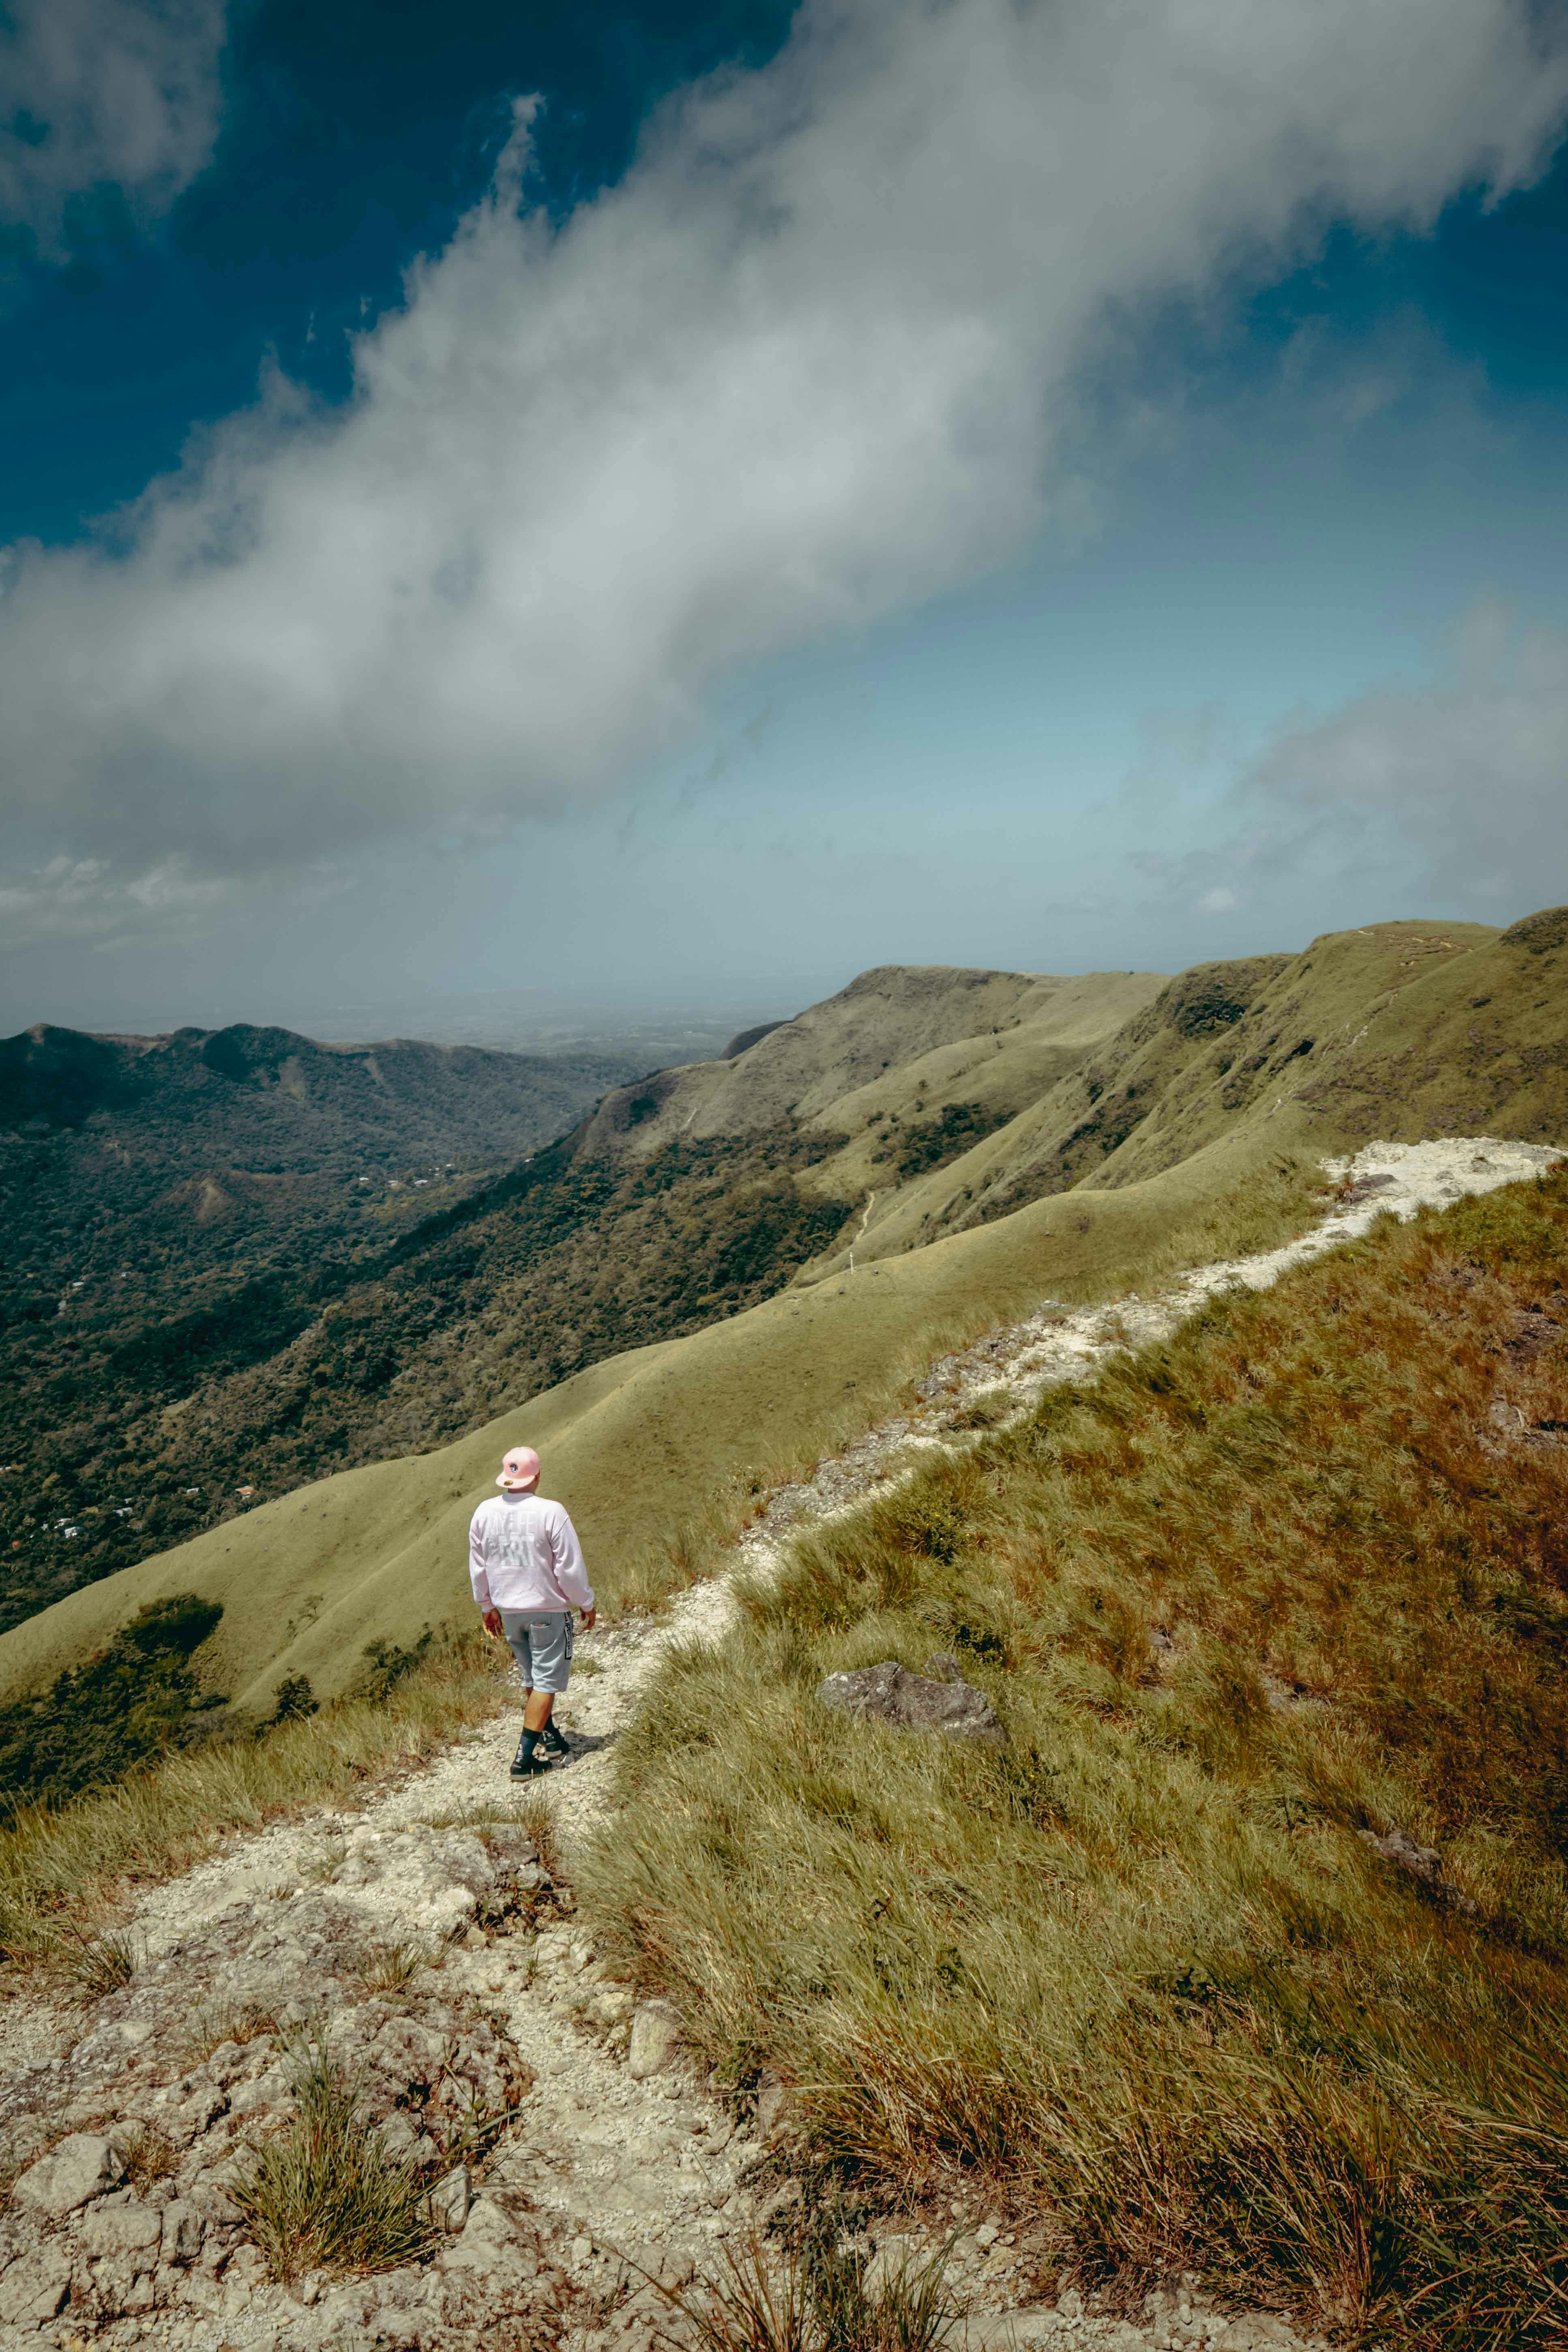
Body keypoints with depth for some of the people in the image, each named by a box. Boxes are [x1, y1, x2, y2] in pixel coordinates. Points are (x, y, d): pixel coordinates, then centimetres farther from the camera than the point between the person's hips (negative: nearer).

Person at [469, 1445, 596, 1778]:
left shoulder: (484, 1513, -2)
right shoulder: (550, 1513, -18)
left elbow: (478, 1568, 8)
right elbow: (570, 1567, -13)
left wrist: (487, 1607, 21)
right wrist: (586, 1604, 2)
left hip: (508, 1610, 6)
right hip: (548, 1609, -5)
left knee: (531, 1677, 20)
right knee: (547, 1681, 3)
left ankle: (550, 1739, 32)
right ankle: (525, 1756, -1)